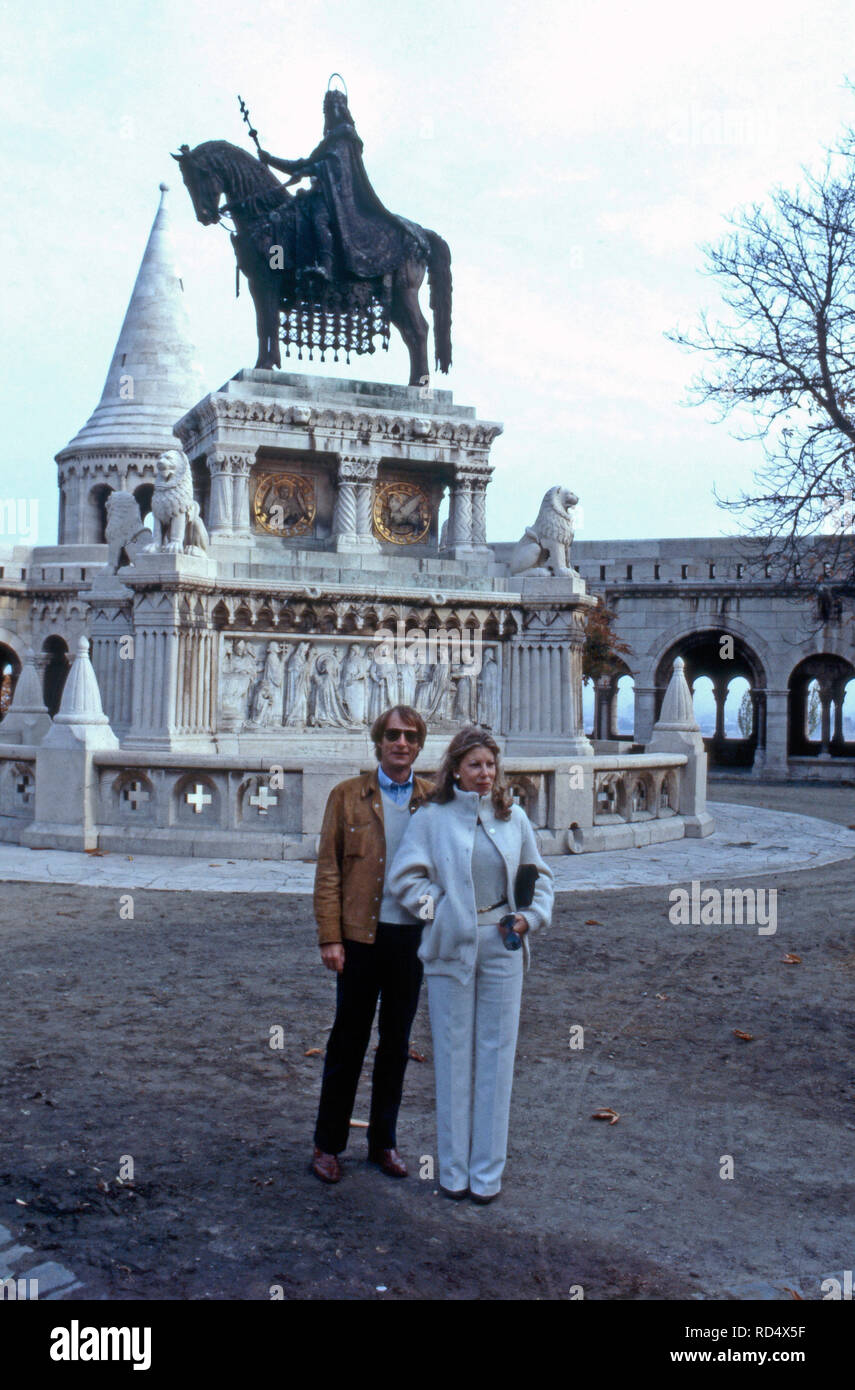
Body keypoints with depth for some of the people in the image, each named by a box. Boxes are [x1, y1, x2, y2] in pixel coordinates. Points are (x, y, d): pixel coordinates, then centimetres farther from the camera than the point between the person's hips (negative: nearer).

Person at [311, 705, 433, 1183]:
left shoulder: (435, 800, 5)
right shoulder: (348, 796, 1)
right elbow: (328, 870, -1)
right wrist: (330, 937, -7)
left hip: (414, 937, 2)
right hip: (361, 936, -2)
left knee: (397, 1043, 12)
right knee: (348, 1041, 6)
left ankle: (384, 1140, 27)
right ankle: (329, 1144, 21)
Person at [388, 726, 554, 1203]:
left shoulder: (514, 818, 8)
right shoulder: (432, 818, -1)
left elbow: (539, 875, 16)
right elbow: (405, 877, -4)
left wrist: (532, 914, 0)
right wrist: (443, 909, -10)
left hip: (502, 949, 2)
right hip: (451, 947, -2)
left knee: (496, 1055, 7)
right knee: (453, 1056, 6)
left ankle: (488, 1171, 20)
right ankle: (454, 1169, 20)